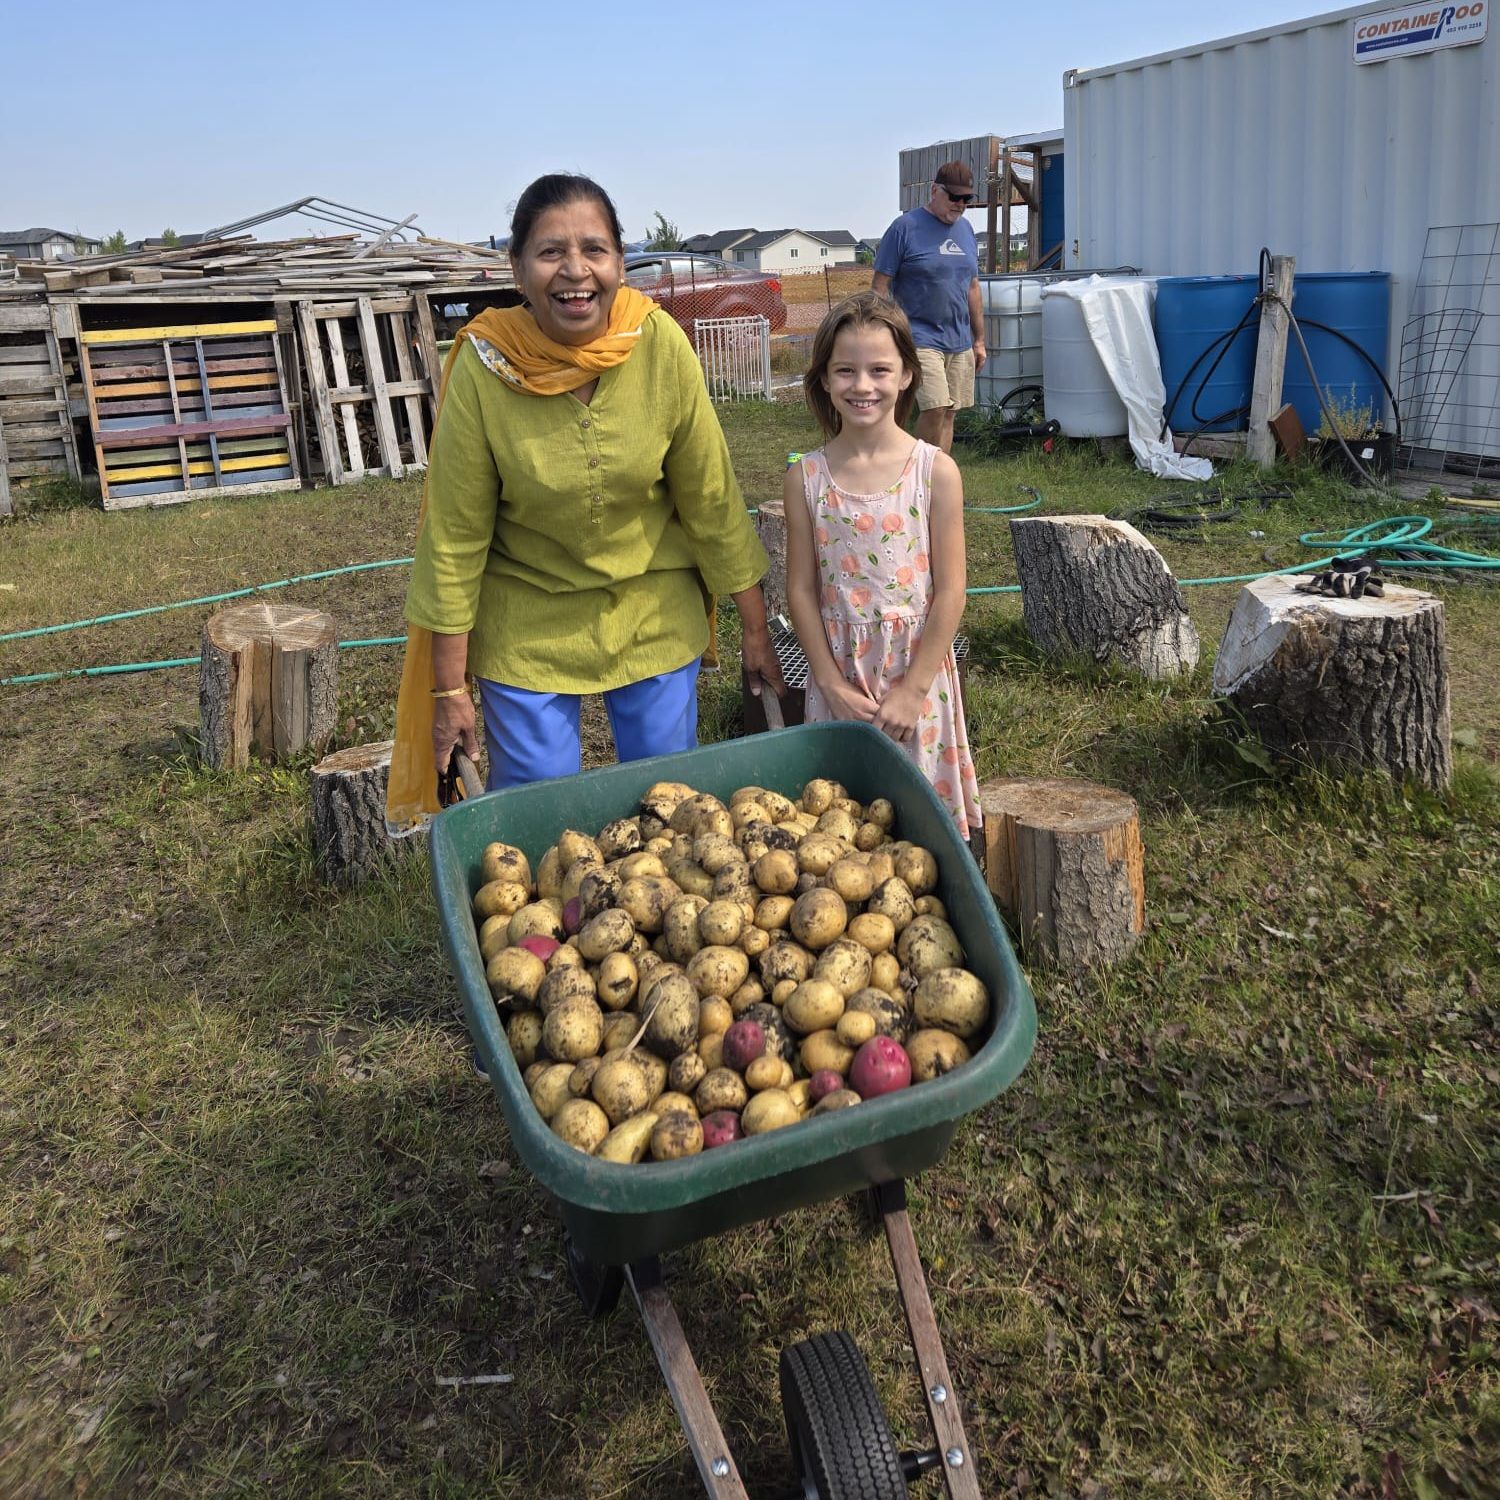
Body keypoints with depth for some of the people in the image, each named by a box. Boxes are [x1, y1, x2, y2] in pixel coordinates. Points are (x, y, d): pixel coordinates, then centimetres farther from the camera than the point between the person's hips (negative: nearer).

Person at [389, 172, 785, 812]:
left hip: (656, 616, 2)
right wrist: (449, 687, -8)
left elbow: (711, 499, -7)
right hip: (529, 627, -1)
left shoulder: (662, 345, -16)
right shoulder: (483, 369, -19)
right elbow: (455, 538, -12)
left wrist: (755, 629, -1)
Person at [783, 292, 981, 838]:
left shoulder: (936, 471, -8)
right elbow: (801, 588, -2)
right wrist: (833, 684, -8)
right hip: (838, 675, 1)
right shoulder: (806, 477, -3)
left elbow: (950, 591, -8)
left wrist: (912, 690, -10)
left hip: (917, 671, -1)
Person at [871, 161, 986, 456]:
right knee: (935, 409, -17)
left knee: (948, 415, 6)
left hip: (960, 342, 7)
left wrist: (979, 339, 18)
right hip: (921, 339, -6)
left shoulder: (965, 229, 14)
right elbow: (880, 286, -7)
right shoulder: (905, 228, -6)